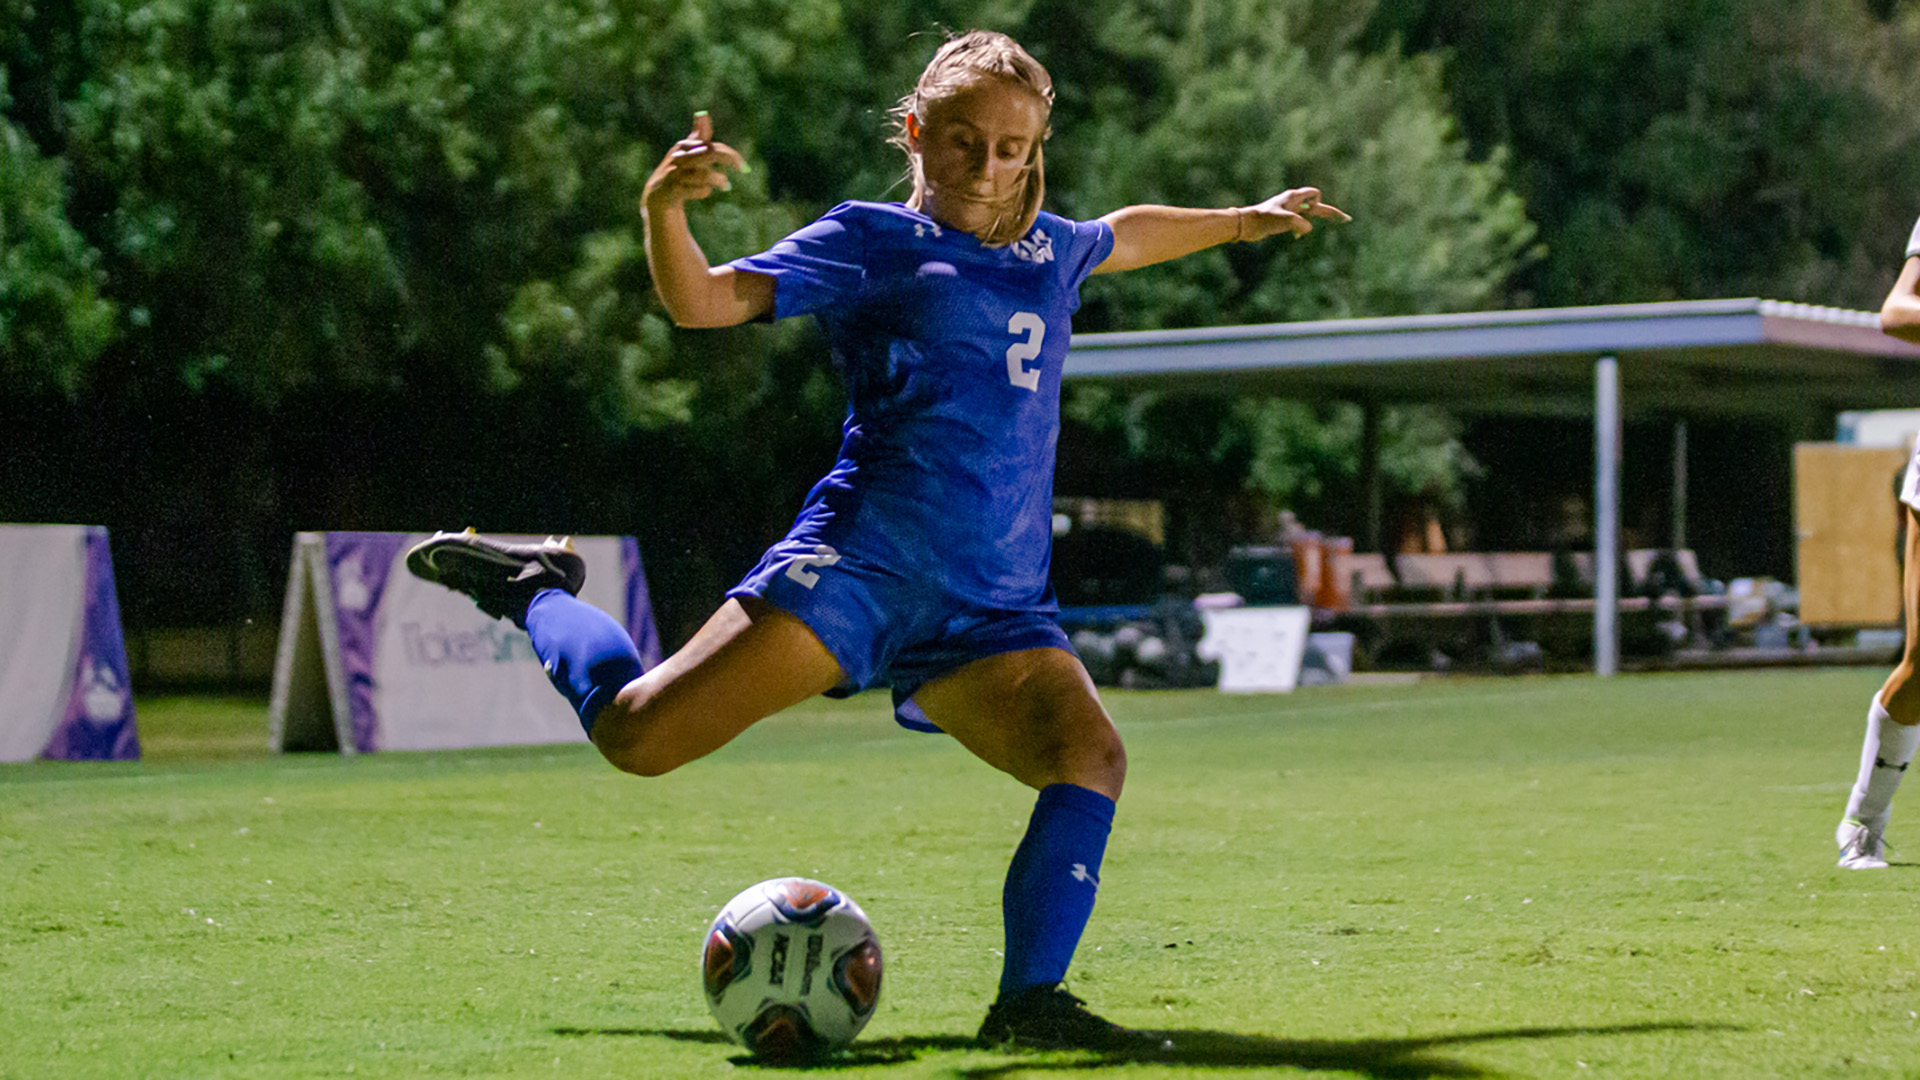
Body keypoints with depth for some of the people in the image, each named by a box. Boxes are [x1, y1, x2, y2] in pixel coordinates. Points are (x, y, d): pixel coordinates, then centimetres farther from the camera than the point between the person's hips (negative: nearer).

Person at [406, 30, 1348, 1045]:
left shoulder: (1050, 249, 21)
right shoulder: (872, 239, 3)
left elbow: (1125, 234, 47)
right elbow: (703, 302, -7)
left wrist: (1244, 220, 56)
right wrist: (663, 207, -26)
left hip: (996, 612, 5)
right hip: (862, 564, -5)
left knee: (1090, 755, -23)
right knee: (638, 732, -14)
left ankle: (1029, 999, -20)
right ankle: (531, 590, 15)